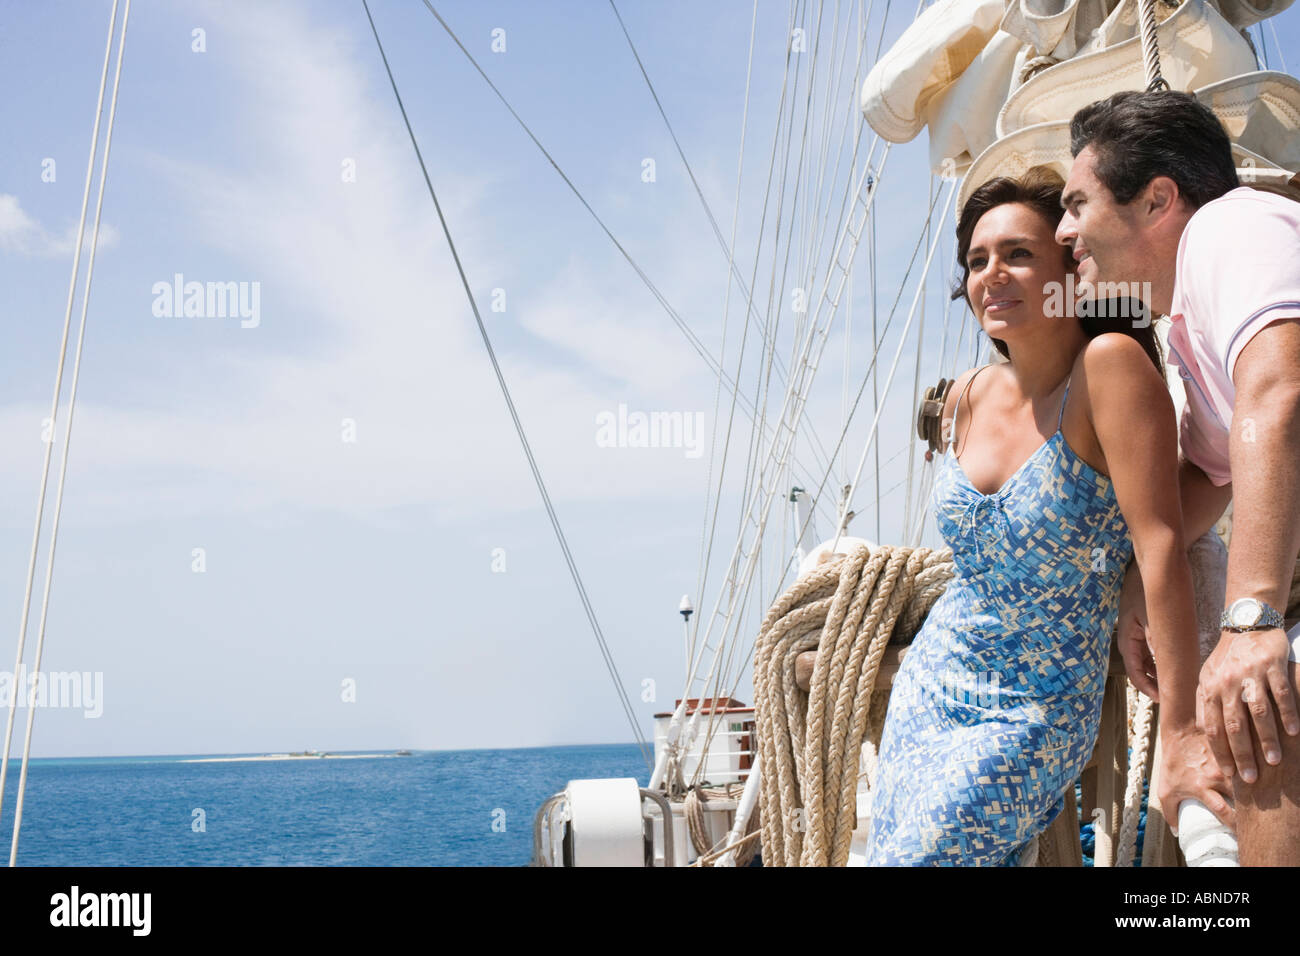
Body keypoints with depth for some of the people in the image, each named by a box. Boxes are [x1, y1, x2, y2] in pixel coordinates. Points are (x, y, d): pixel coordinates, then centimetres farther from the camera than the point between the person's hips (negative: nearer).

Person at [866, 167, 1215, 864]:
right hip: (928, 688, 7)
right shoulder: (968, 398, 2)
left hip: (1034, 719, -6)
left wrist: (1183, 723, -27)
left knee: (913, 857, -12)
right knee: (888, 851, 6)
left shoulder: (1109, 364, -18)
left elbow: (1159, 541, -24)